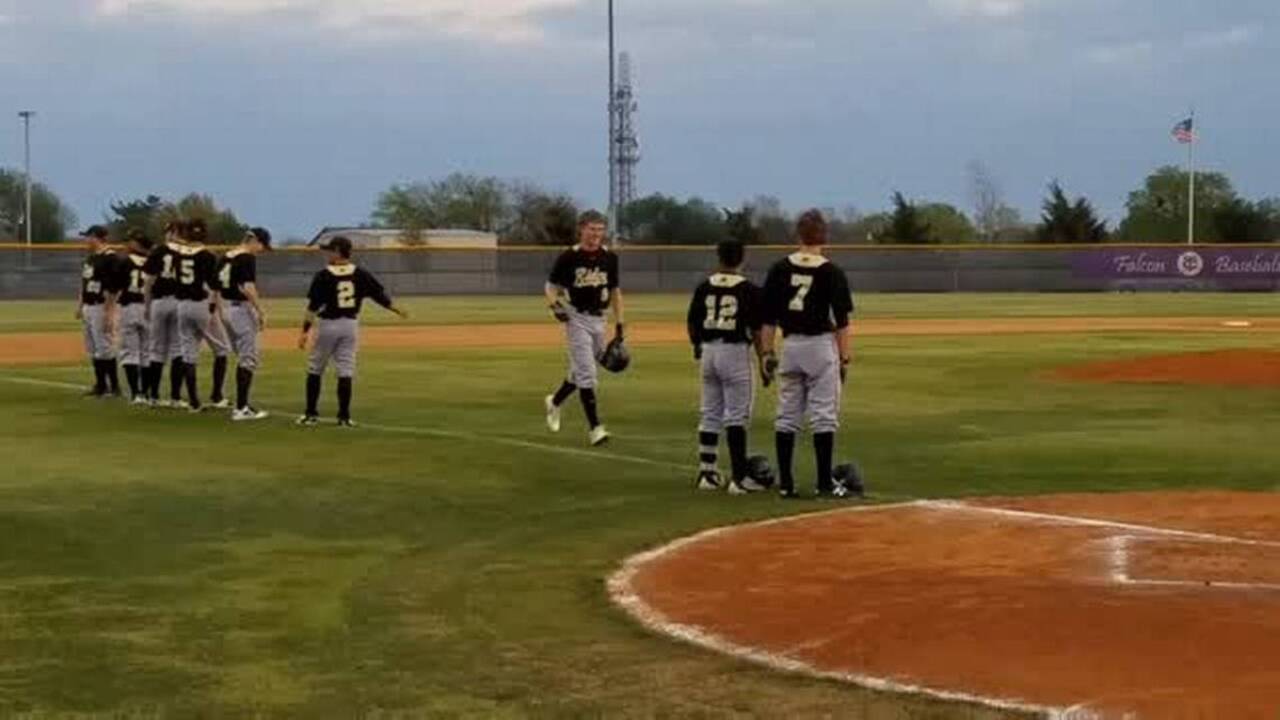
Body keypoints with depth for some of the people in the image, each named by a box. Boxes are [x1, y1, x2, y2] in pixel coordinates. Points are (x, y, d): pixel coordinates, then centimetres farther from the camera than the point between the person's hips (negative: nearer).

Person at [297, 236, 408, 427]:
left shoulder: (323, 276, -11)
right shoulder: (361, 275, -1)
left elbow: (313, 307, -13)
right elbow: (380, 295, 2)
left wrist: (305, 331, -11)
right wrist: (397, 310, 16)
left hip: (327, 325, -3)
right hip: (350, 325, 3)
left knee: (315, 369, 10)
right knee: (346, 370, 5)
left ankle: (311, 414, 12)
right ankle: (344, 416, 1)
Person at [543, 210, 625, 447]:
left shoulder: (609, 258, 3)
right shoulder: (569, 257, -9)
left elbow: (615, 291, 12)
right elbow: (551, 286, 0)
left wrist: (619, 325, 9)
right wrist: (555, 306, -19)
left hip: (599, 320, 5)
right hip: (577, 319, -5)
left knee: (583, 371, 17)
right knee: (587, 374, -11)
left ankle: (555, 402, 42)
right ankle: (594, 428, -11)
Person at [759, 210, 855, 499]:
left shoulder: (779, 269, 3)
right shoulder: (831, 272, -7)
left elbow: (768, 316, 3)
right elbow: (841, 321, -8)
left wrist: (767, 353, 8)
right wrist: (844, 358, -3)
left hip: (790, 345, 4)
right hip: (821, 345, -3)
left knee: (787, 416, 9)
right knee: (824, 416, 1)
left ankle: (785, 483, 9)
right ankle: (825, 483, 0)